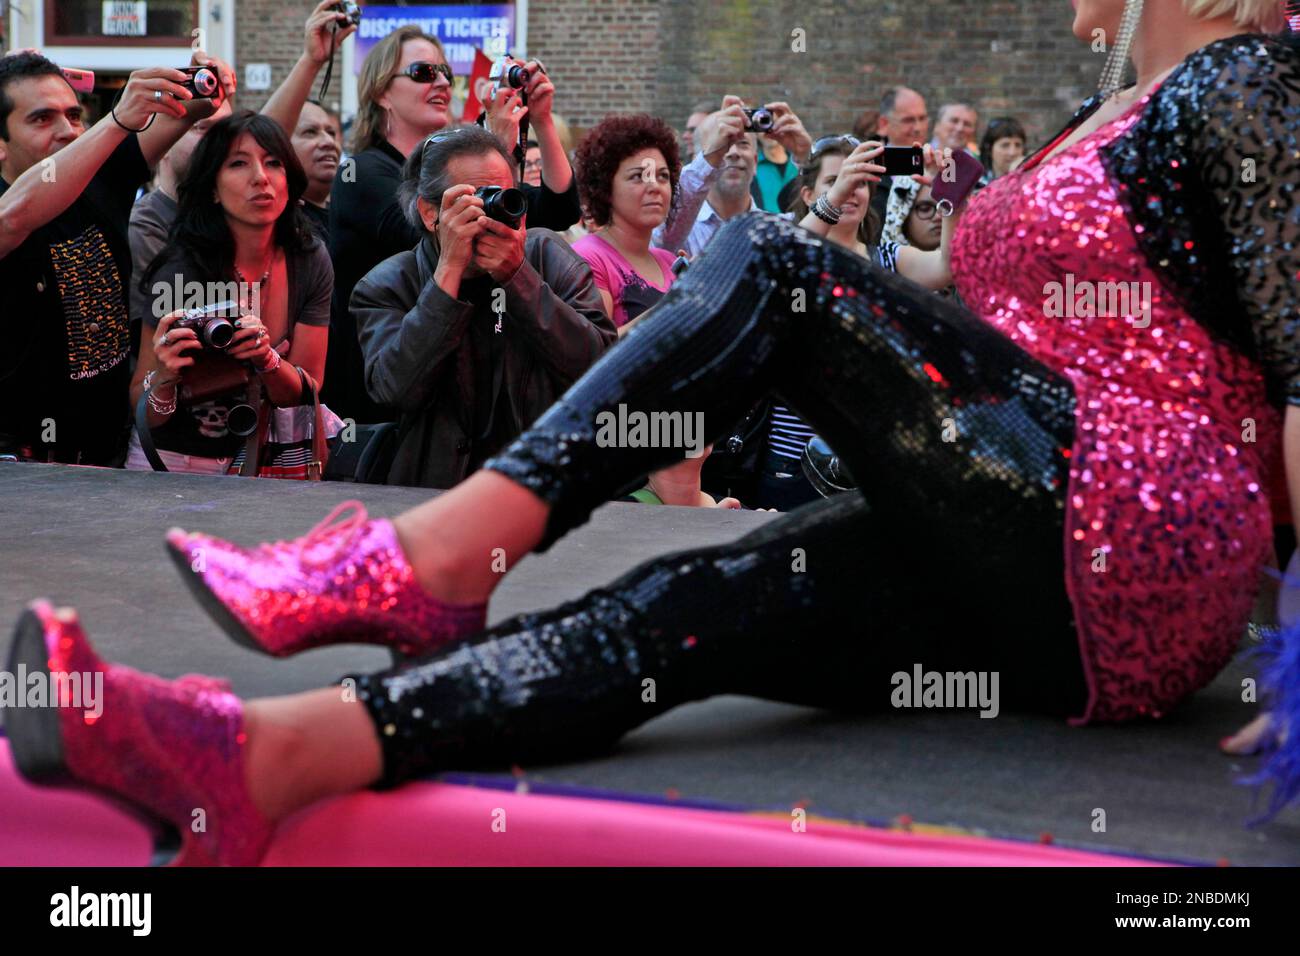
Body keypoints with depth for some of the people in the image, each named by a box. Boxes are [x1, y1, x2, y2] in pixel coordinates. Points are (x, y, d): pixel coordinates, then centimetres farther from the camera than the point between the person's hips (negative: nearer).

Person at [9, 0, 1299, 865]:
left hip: (1117, 538, -8)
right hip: (1034, 606, 8)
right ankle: (261, 755, -30)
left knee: (772, 263, -14)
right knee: (674, 613, -15)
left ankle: (438, 557, -19)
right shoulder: (1110, 113, 27)